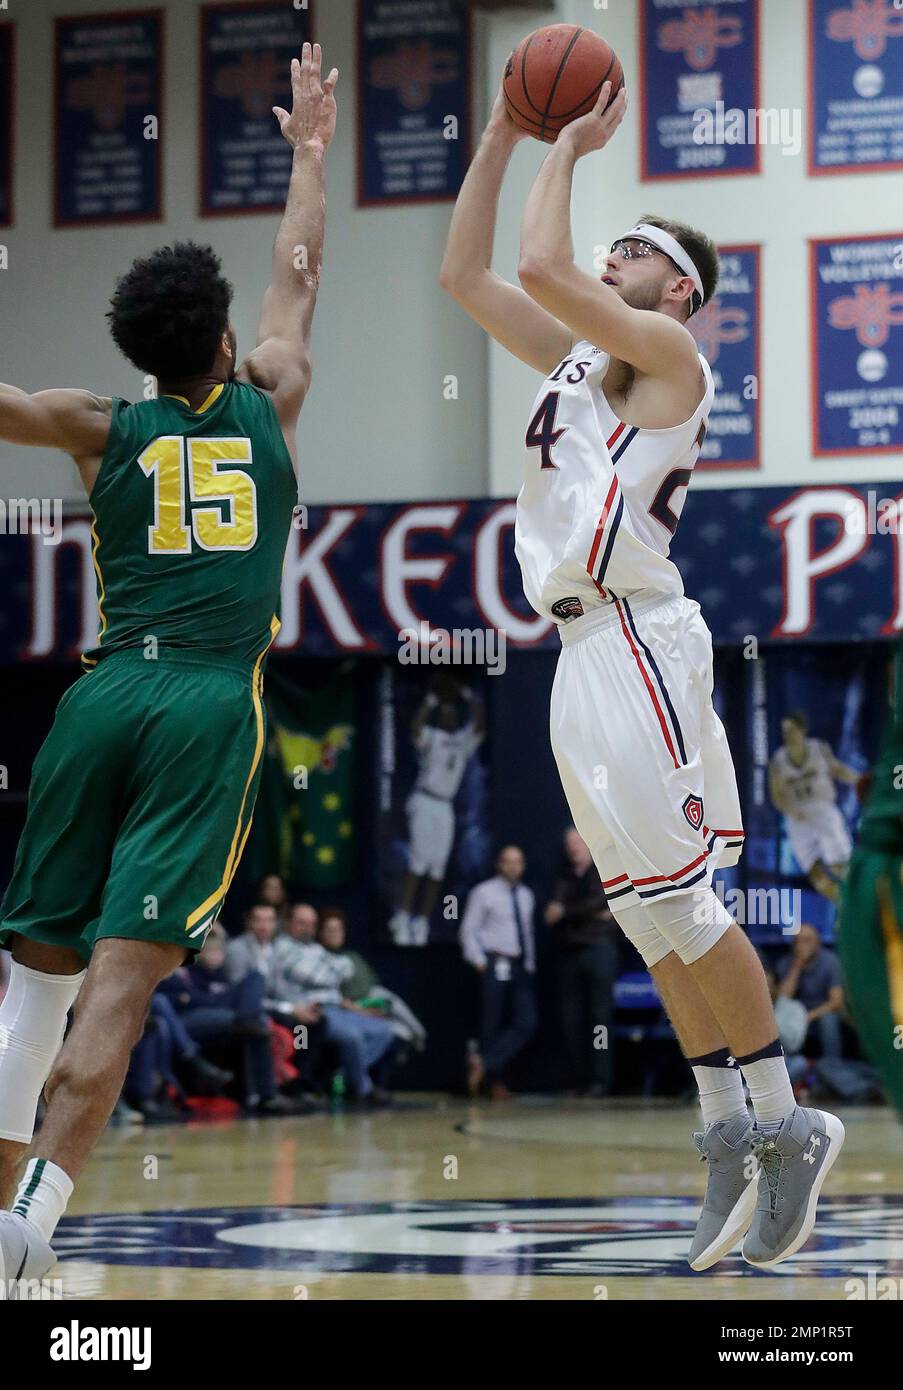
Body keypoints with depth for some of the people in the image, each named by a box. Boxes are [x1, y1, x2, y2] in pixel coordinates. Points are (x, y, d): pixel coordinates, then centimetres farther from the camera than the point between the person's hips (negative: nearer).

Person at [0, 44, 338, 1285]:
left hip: (106, 695, 2)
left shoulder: (102, 430, 10)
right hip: (213, 706, -2)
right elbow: (299, 277, 27)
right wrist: (311, 149, 41)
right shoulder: (268, 404, 11)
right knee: (125, 972, -11)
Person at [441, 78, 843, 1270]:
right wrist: (504, 135, 16)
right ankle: (729, 1134, 9)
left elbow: (543, 268, -17)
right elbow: (466, 276, 22)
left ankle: (785, 1123, -5)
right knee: (649, 913, 6)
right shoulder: (577, 357, 20)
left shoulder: (668, 354, -4)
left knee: (677, 897, -11)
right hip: (581, 650, 9)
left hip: (635, 643, -9)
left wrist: (571, 150, -4)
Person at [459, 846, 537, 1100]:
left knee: (526, 1024, -10)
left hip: (520, 966, 6)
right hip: (495, 966, -6)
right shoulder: (484, 893, -1)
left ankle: (485, 1063, -9)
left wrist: (530, 963, 13)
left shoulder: (526, 895, 16)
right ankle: (495, 1083, 7)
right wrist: (479, 961, -11)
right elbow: (468, 930, -3)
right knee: (493, 1025, -2)